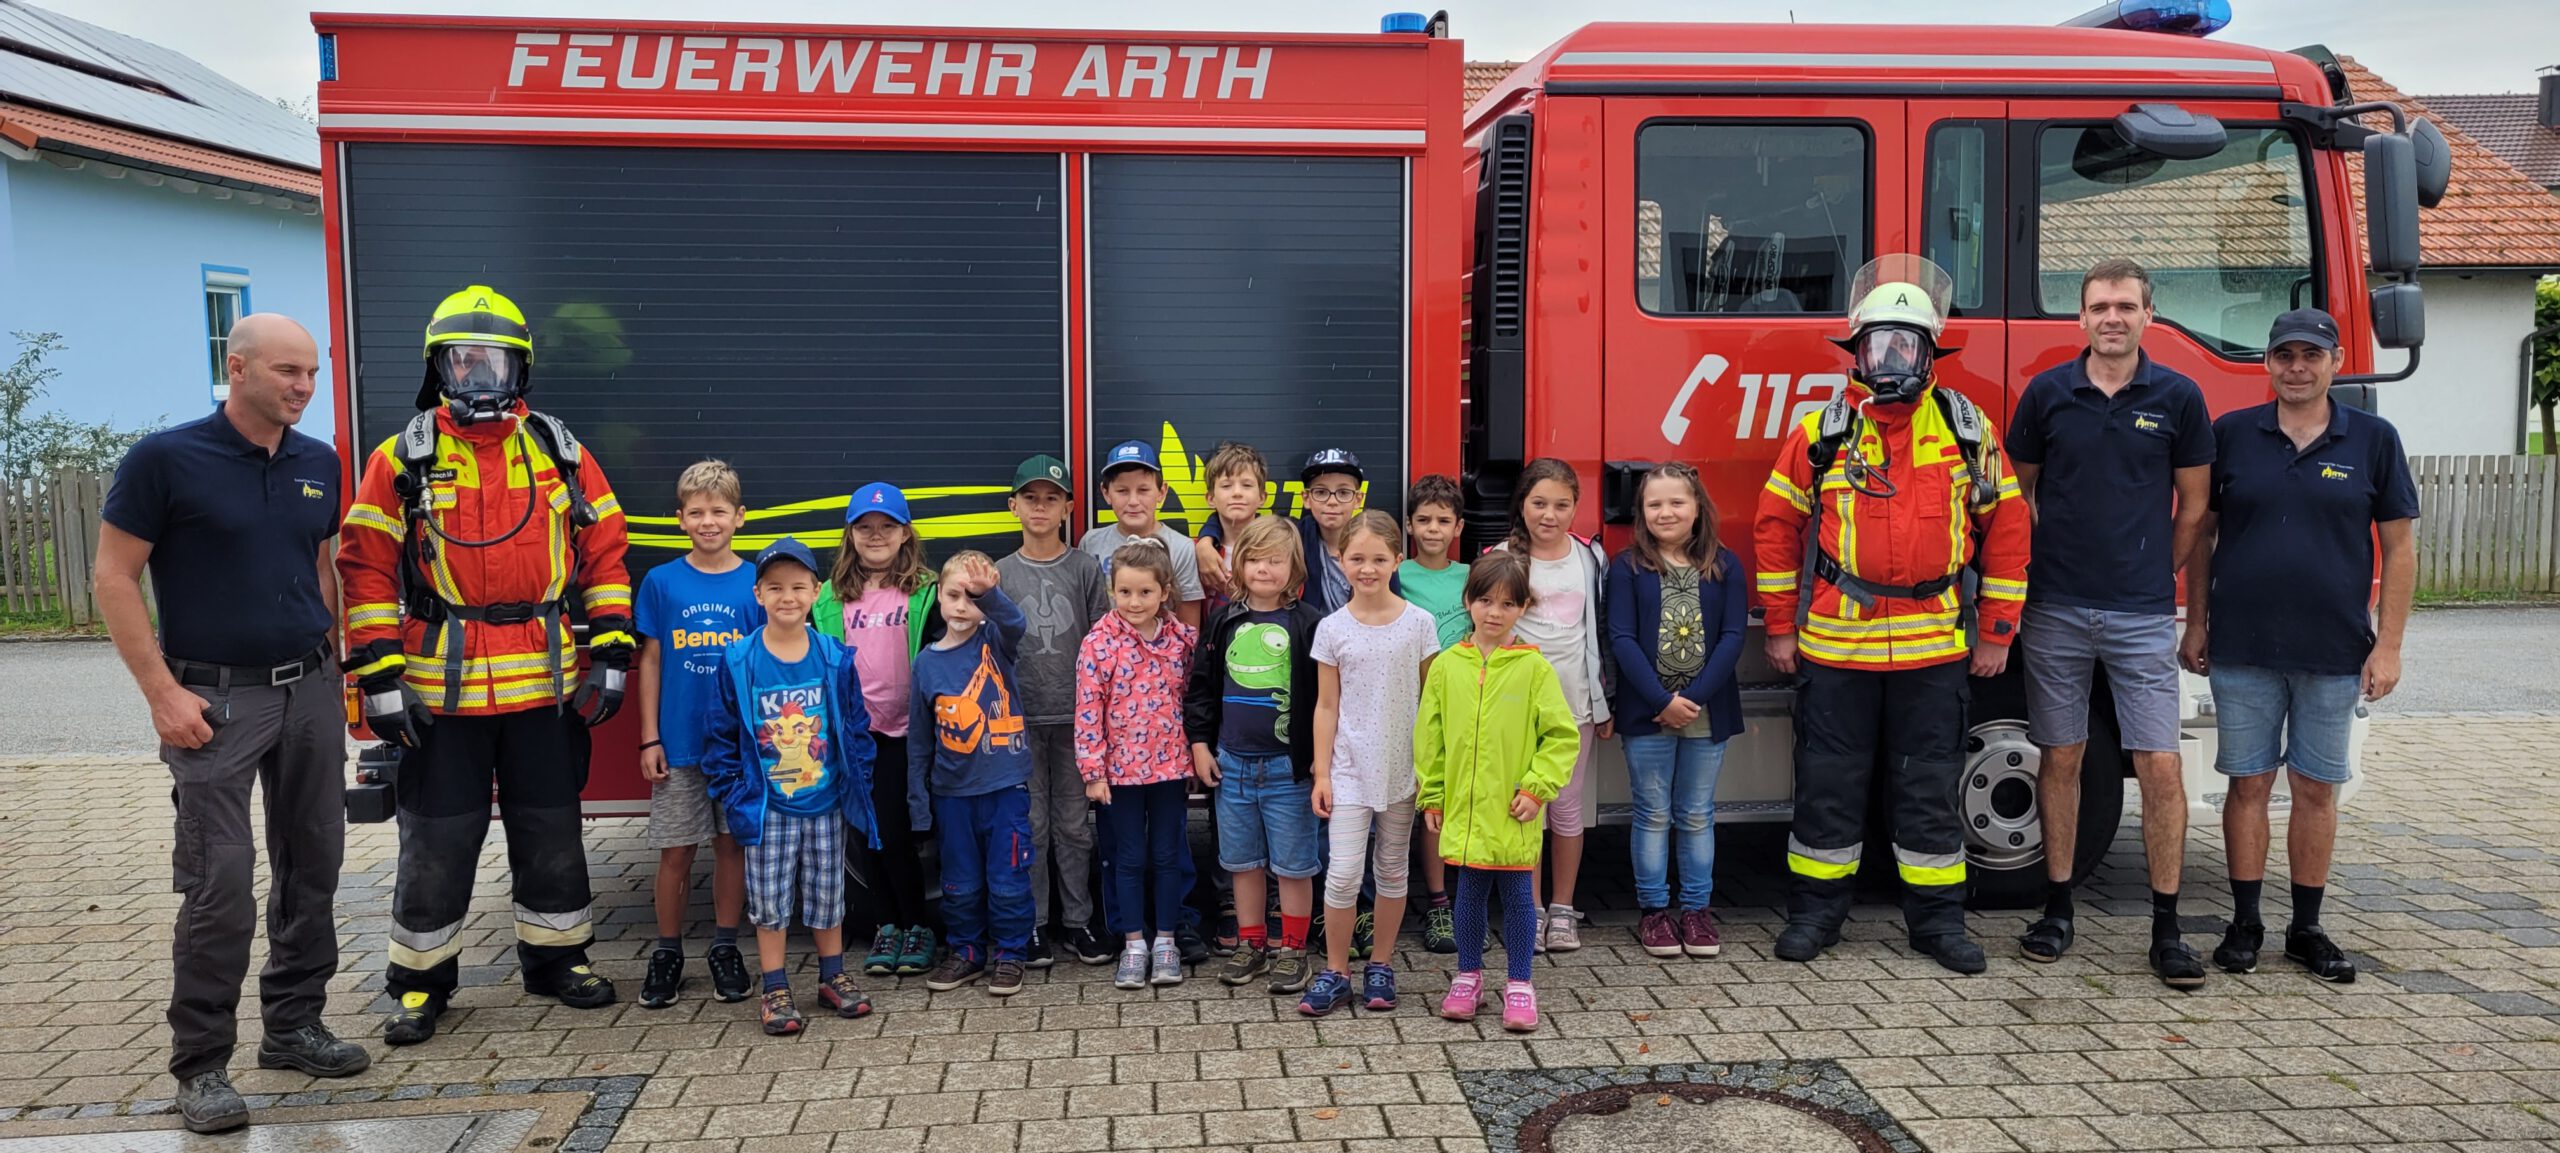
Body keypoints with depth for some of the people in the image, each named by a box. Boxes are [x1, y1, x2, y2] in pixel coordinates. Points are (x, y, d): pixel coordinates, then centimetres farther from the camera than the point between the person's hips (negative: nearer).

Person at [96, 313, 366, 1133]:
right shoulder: (166, 459, -8)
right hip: (216, 698, -5)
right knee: (220, 885, -6)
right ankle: (200, 1064, 5)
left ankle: (294, 1026, 23)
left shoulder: (319, 465, 7)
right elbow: (115, 578, -7)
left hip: (310, 689, 5)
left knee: (312, 866, 9)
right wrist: (163, 693, -12)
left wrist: (335, 663, 11)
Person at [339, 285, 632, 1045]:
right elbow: (366, 567, -2)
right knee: (435, 845, 6)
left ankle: (557, 959, 28)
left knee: (552, 834, 12)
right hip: (442, 691, -2)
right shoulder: (403, 461, -1)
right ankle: (422, 982, 21)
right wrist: (378, 675, -8)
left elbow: (605, 554, 7)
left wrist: (610, 652, 0)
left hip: (546, 689, 2)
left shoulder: (561, 455, 5)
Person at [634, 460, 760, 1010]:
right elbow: (650, 662, 3)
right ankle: (667, 954, 21)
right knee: (676, 851, 6)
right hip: (679, 742, 0)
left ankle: (725, 949, 22)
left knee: (732, 844, 9)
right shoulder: (661, 582, 0)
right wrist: (650, 739, -1)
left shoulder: (756, 583, -1)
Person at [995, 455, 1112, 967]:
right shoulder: (1000, 573, 4)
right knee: (1031, 824, 6)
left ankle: (1078, 921, 17)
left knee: (1074, 824, 7)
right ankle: (1034, 924, 15)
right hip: (1020, 716, 1)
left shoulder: (1086, 568, 2)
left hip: (1074, 715, 0)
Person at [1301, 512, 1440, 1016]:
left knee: (1393, 869, 12)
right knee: (1343, 873, -7)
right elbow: (1326, 706, 0)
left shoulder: (1418, 623, -3)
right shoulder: (1332, 628, -3)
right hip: (1350, 768, -1)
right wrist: (1321, 774, -2)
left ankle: (1380, 965, 26)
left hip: (1403, 768, 1)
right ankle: (1335, 971, 9)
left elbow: (1430, 699, 3)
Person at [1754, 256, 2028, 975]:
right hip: (1834, 646, 0)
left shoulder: (1968, 428, 4)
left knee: (1931, 788, 8)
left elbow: (2006, 528, 7)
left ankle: (1937, 919, 20)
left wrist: (1996, 633, 5)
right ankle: (1816, 910, 20)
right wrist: (1780, 628, 3)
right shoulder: (1821, 430, 1)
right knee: (1828, 782, 7)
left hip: (1934, 649, 1)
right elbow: (1777, 526, 5)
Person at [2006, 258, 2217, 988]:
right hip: (2056, 608, 1)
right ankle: (2058, 910, 19)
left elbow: (2192, 505, 9)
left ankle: (2166, 929, 8)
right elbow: (2018, 490, 11)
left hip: (2143, 616, 0)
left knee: (2160, 765, -3)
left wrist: (2154, 575, 9)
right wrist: (2047, 561, 7)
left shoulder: (2178, 398, 2)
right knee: (2061, 758, 8)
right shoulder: (2047, 393, 2)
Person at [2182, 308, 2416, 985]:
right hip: (2242, 650, 0)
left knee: (2317, 789, 8)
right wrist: (2196, 623, 4)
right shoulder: (2231, 435, 3)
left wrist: (2388, 645, -3)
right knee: (2248, 784, 6)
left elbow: (2399, 547, 3)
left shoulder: (2373, 440, 2)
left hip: (2334, 652, 0)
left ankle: (2307, 929, 20)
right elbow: (2201, 532, 8)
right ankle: (2244, 925, 16)